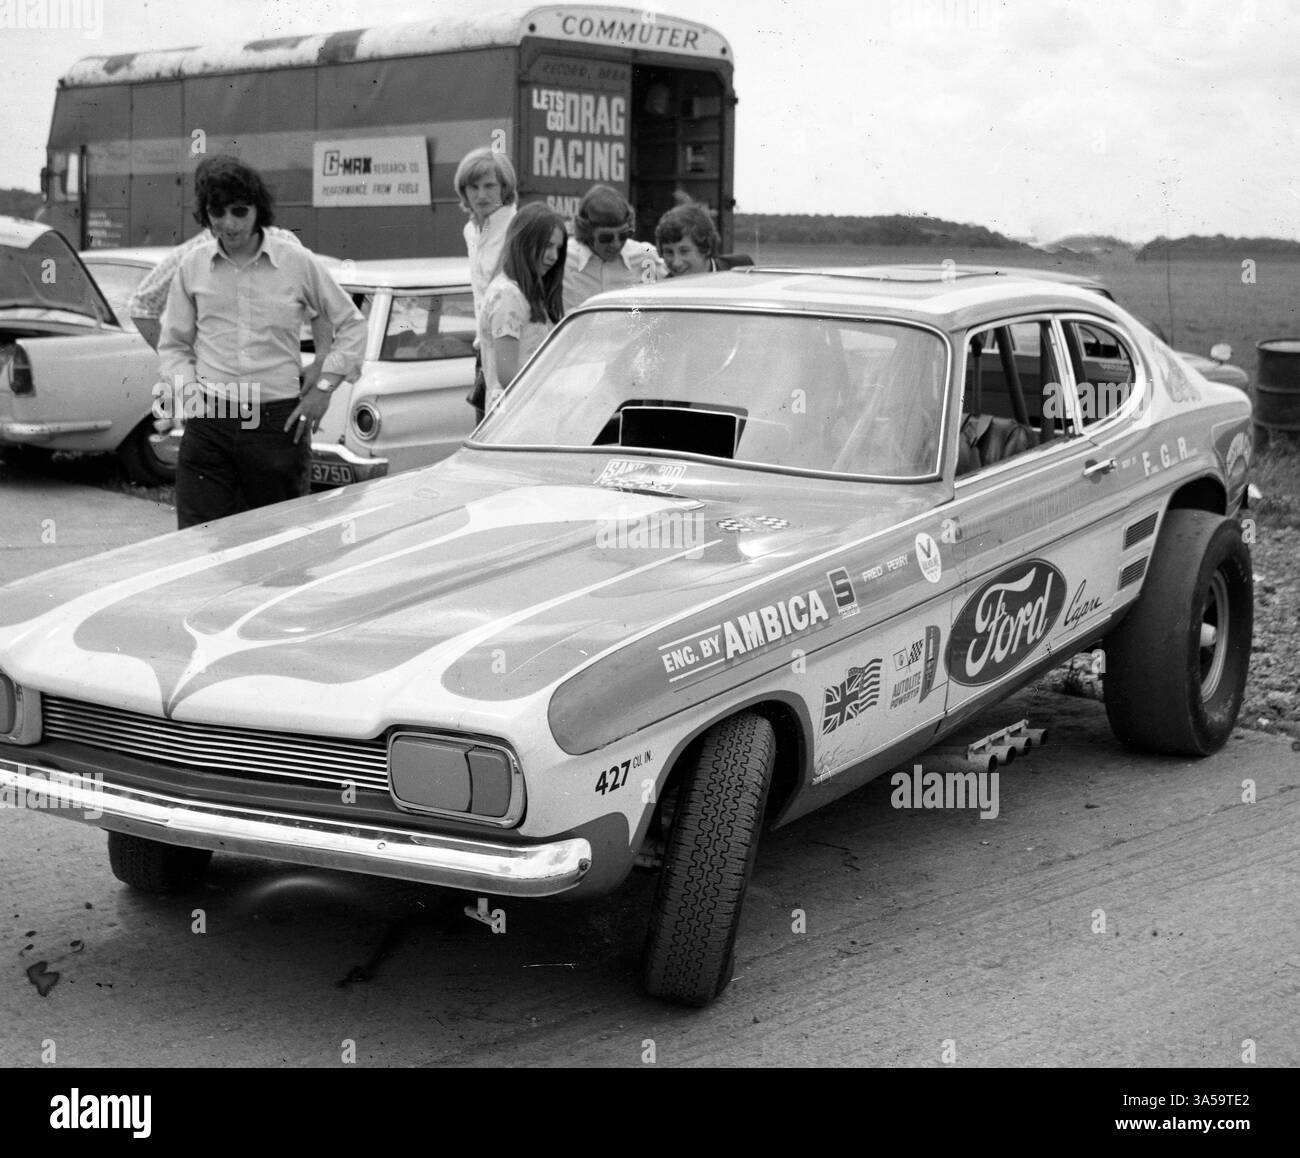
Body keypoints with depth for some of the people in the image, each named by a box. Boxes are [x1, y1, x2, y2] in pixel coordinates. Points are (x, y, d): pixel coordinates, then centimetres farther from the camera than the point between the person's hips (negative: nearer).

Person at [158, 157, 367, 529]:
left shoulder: (297, 262, 0)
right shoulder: (193, 266, 6)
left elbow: (351, 325, 11)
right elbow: (173, 344, 17)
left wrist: (323, 388, 2)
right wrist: (190, 394, 0)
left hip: (279, 421, -1)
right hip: (209, 422, 1)